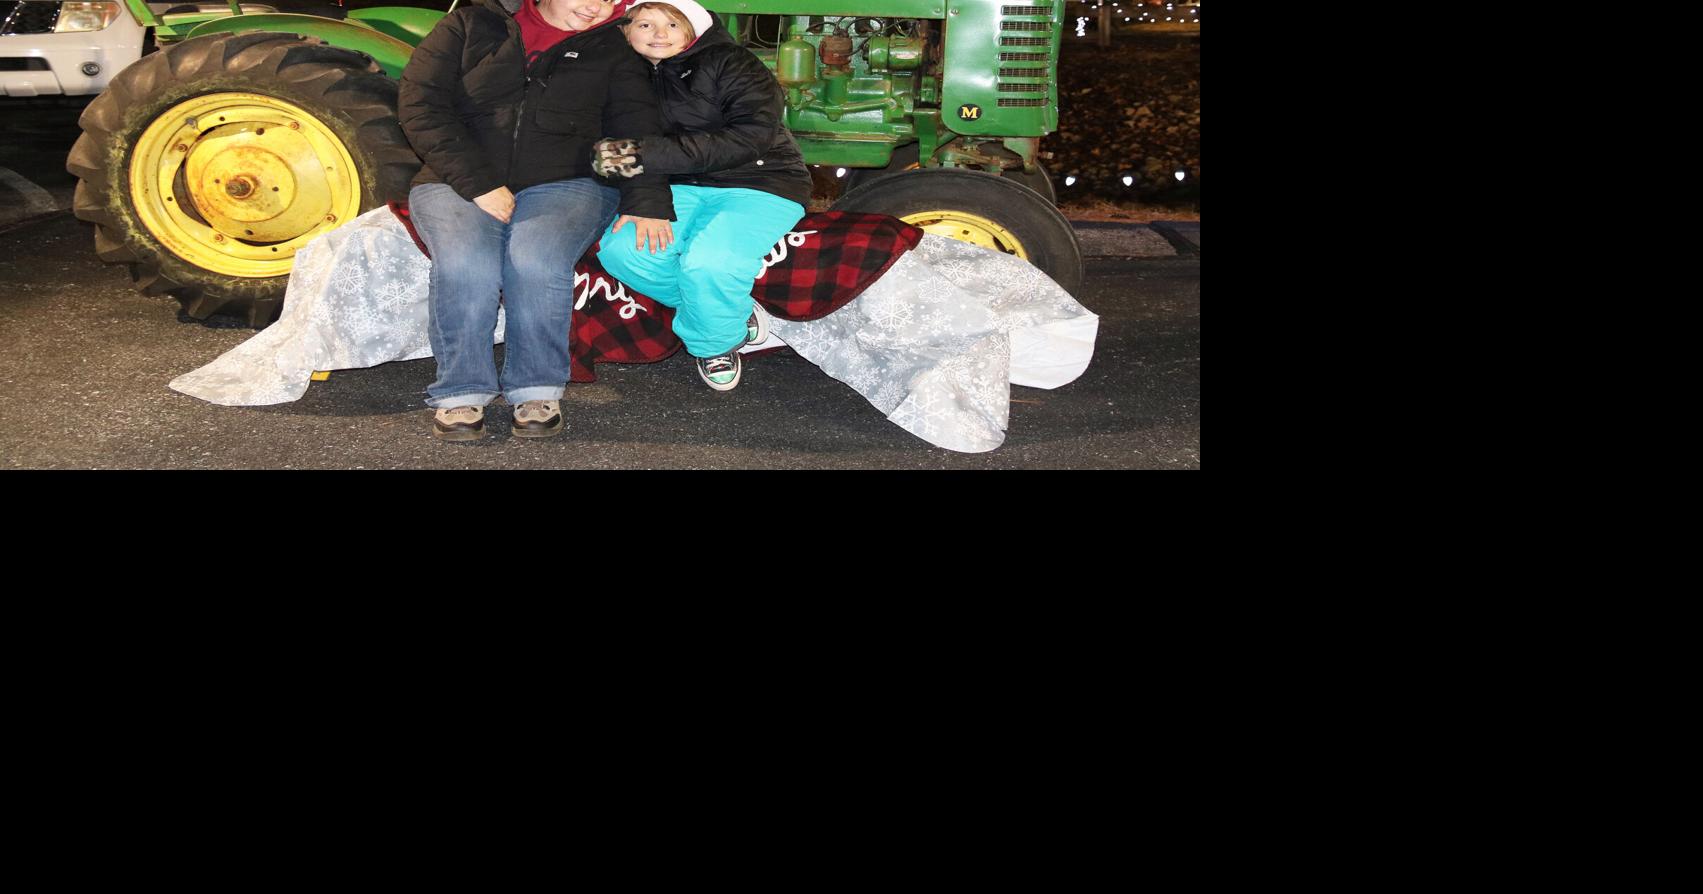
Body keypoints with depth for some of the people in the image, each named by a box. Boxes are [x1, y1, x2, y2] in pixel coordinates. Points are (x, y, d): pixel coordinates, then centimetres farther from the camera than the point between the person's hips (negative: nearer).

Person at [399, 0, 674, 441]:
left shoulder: (611, 52, 13)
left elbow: (638, 127, 5)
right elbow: (421, 104, -3)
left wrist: (646, 201, -12)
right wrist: (478, 184, -14)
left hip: (563, 186, 0)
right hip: (458, 184, 0)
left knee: (537, 263, -32)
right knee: (464, 263, -31)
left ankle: (536, 389, -17)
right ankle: (460, 392, -16)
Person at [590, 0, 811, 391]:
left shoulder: (729, 62, -10)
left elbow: (751, 136, -24)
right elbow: (623, 148, 5)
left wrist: (649, 155, -30)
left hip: (761, 185, -6)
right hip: (684, 188, 6)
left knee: (707, 262, -33)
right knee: (618, 248, -20)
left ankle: (714, 341, 1)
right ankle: (736, 314, -3)